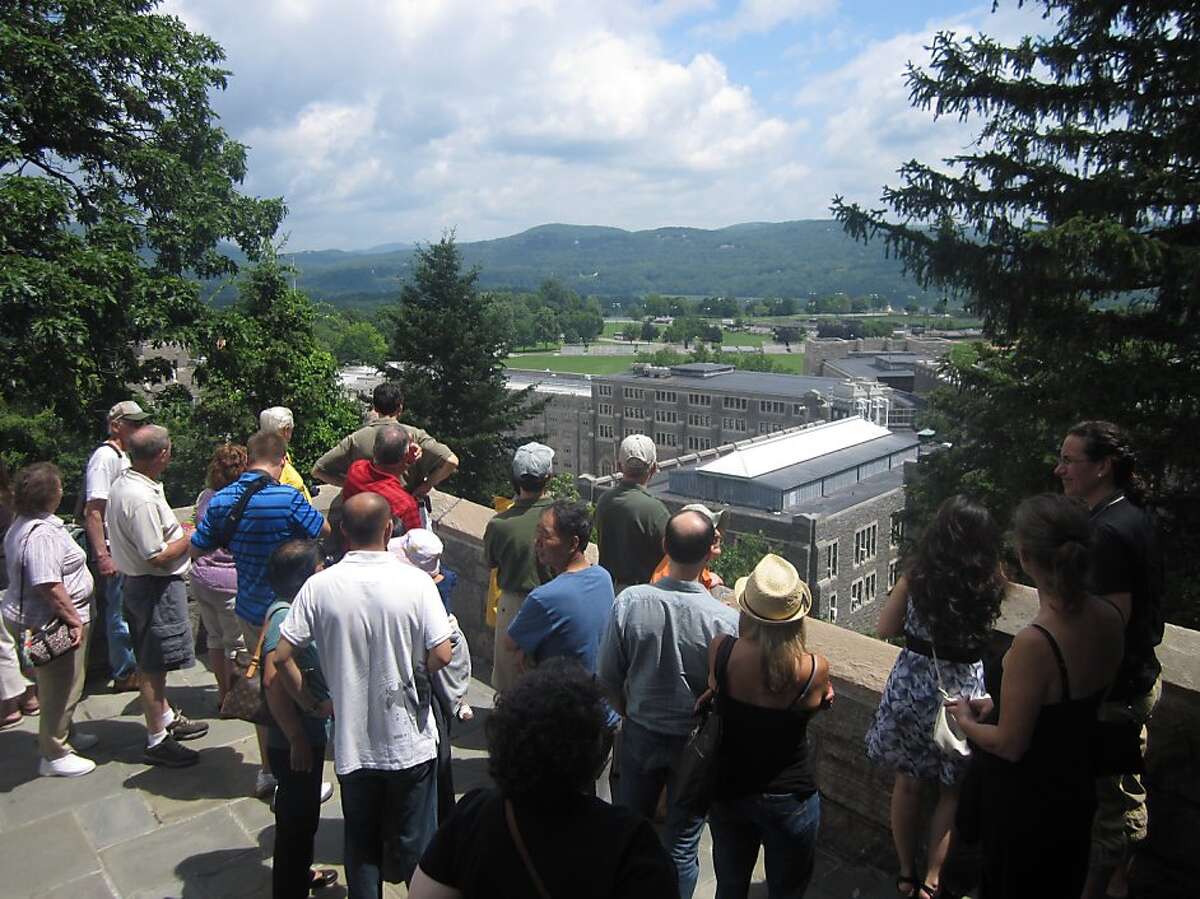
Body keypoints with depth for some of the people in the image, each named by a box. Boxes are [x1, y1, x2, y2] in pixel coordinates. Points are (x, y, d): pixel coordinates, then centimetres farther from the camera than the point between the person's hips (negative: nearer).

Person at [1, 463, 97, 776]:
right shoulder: (42, 533, -25)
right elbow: (49, 586, -30)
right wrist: (73, 619, -23)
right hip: (50, 624, -11)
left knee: (57, 687, 25)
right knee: (61, 689, 2)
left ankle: (63, 735, 40)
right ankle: (54, 756, 15)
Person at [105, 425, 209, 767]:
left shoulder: (122, 484, 5)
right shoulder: (142, 498, -27)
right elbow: (158, 557, -26)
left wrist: (181, 532, 11)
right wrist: (192, 537, -12)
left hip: (137, 582, 10)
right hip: (157, 588, -10)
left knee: (151, 663, 21)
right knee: (154, 665, 2)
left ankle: (167, 718, 38)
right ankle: (157, 741, 14)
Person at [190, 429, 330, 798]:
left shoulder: (221, 500, -4)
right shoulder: (288, 498, -20)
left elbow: (195, 549, 6)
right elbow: (324, 531, -3)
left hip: (248, 611, 6)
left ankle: (267, 771, 33)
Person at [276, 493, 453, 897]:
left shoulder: (320, 586, -11)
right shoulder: (415, 582, -15)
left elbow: (281, 654, -9)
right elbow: (441, 655, -16)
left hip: (353, 744, 2)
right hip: (410, 741, -1)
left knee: (361, 846, 21)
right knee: (414, 844, 17)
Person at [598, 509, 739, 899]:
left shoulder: (630, 601, -20)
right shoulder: (726, 620, -25)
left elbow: (608, 677, -8)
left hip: (640, 735, 2)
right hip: (696, 742, -2)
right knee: (681, 845, 17)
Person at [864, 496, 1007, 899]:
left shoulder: (917, 575, -13)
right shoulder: (991, 582, -13)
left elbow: (885, 629, -4)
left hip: (911, 683, 1)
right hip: (961, 691, 0)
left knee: (907, 782, 19)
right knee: (952, 791, 20)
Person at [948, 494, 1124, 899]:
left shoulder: (1034, 643, -35)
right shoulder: (1109, 617, -12)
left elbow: (1010, 745, -24)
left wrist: (967, 721, -5)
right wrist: (999, 703, 8)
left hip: (1025, 805, -6)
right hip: (1076, 792, 7)